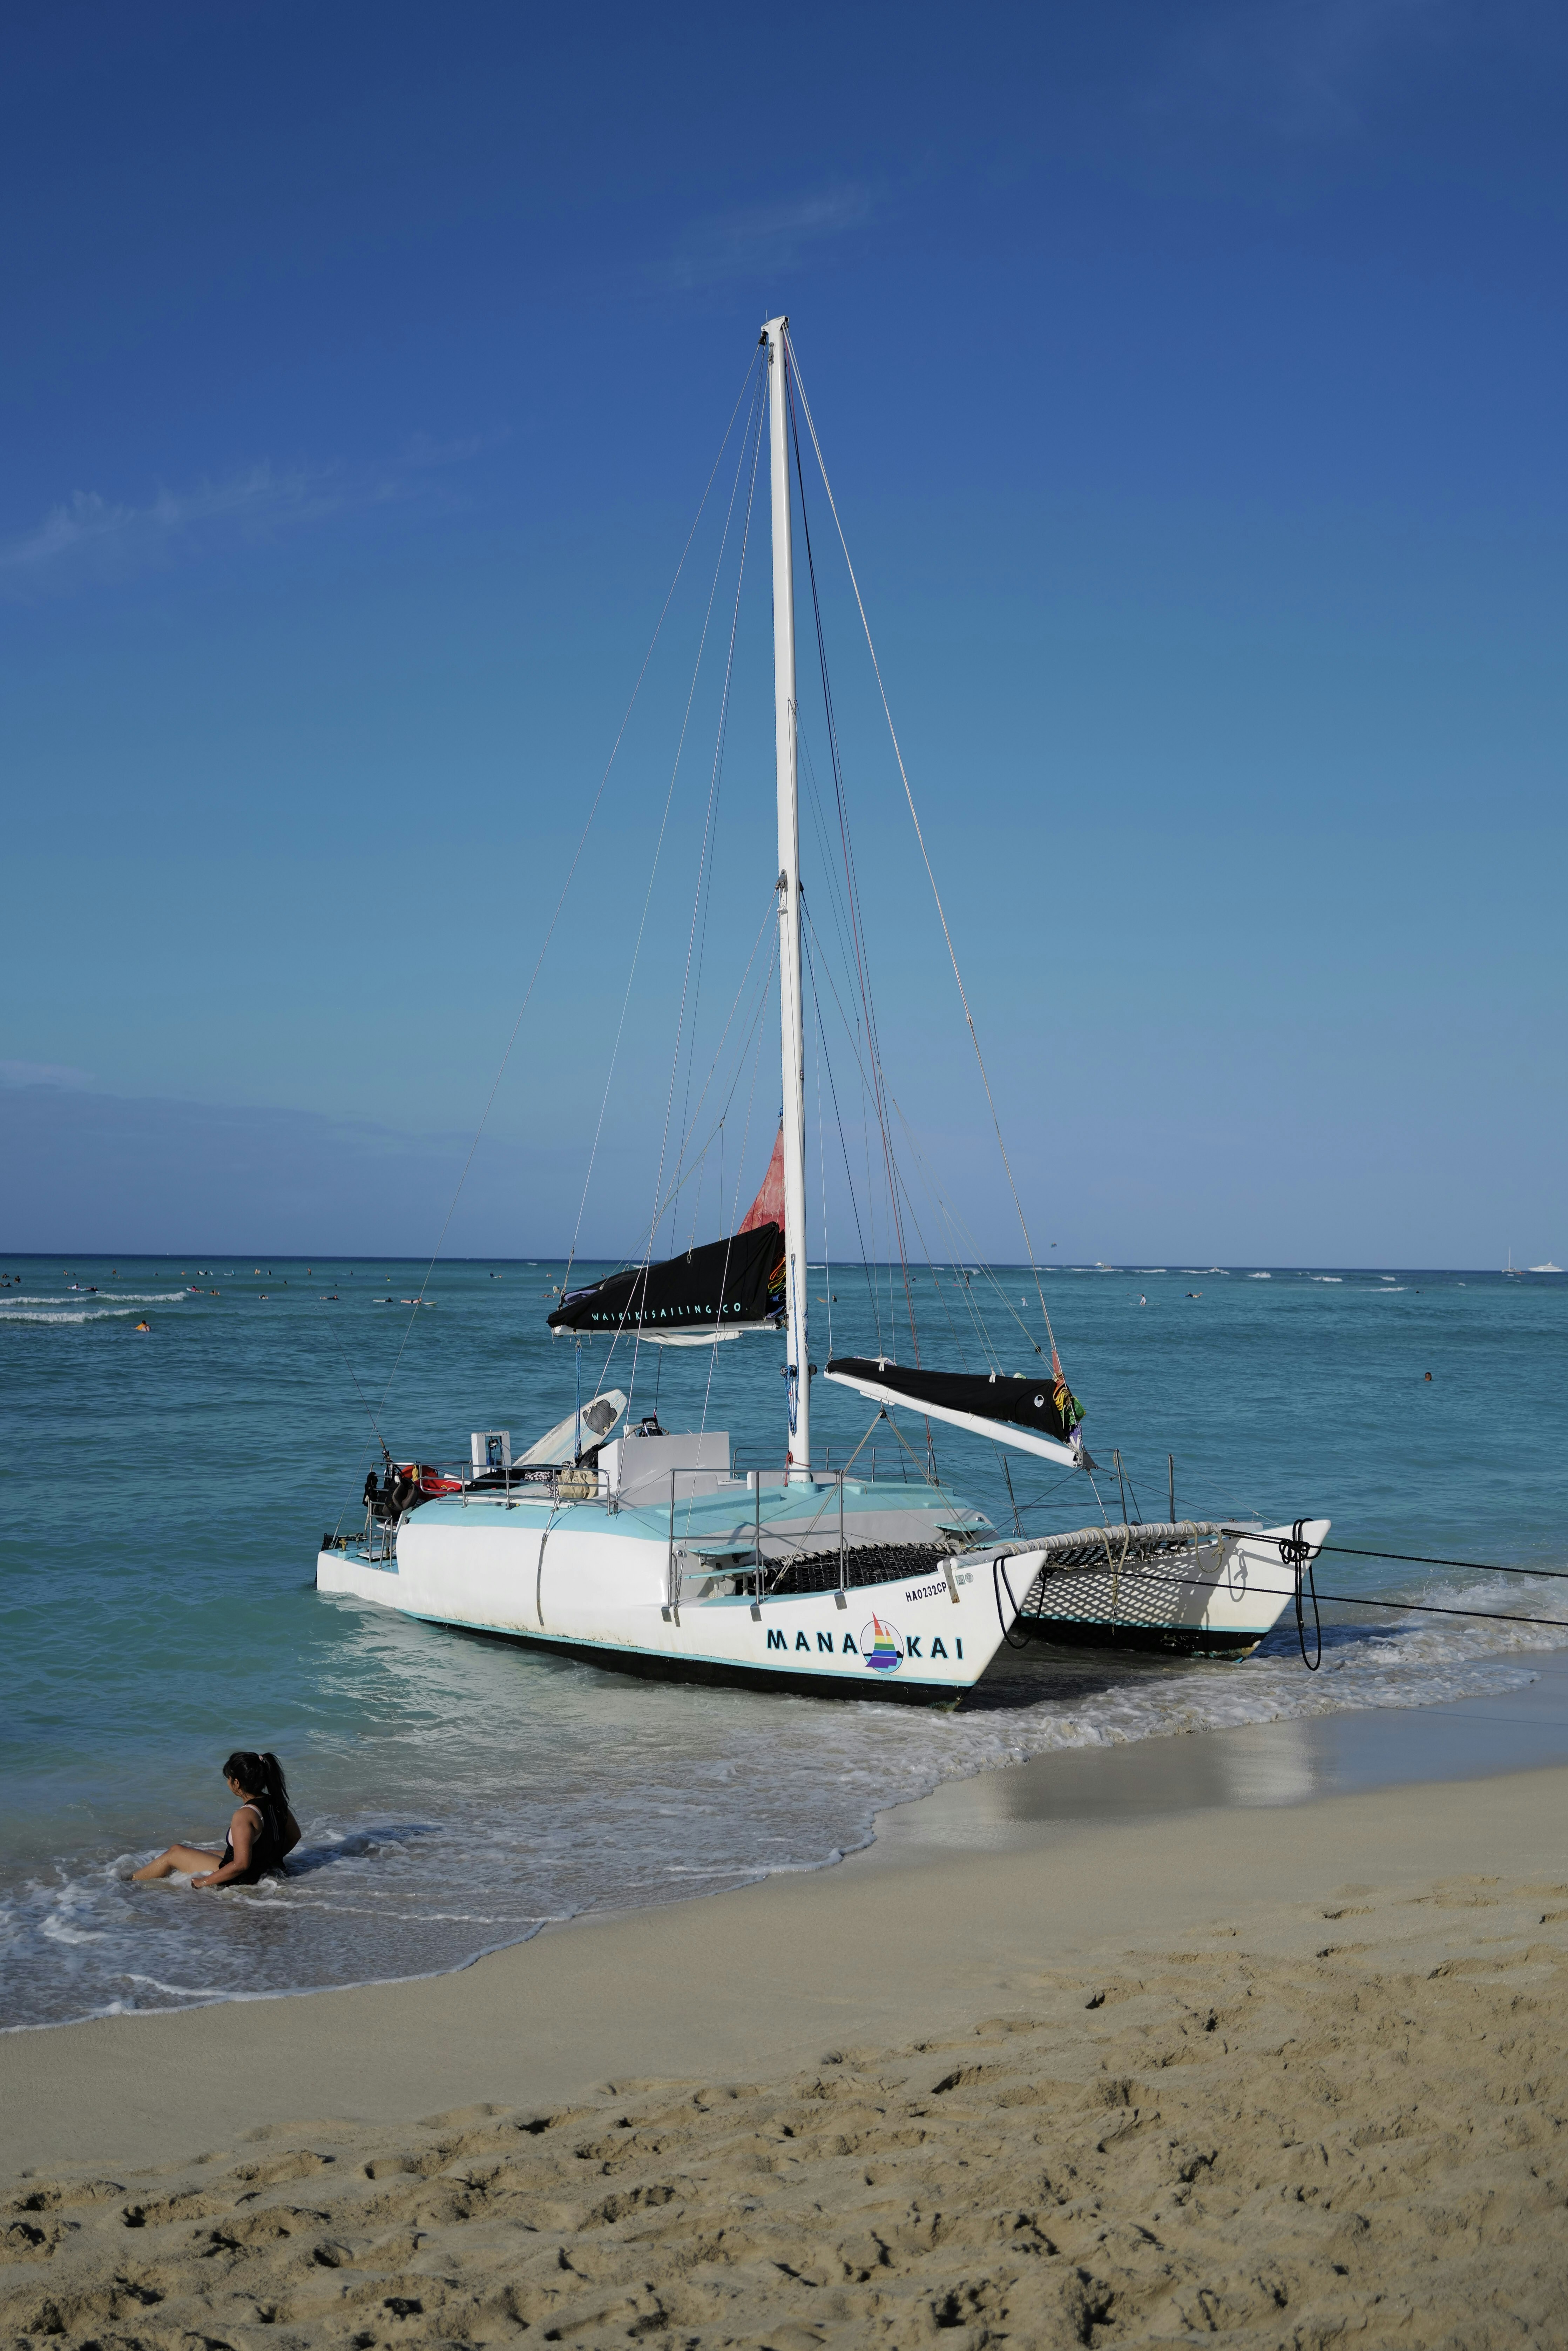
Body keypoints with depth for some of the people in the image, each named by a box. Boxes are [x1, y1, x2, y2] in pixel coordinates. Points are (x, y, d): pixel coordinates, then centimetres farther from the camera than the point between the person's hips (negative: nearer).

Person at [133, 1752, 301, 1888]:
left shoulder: (244, 1816, -30)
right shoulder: (275, 1802, -6)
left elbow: (241, 1865, -31)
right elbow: (295, 1837, 8)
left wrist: (203, 1882, -20)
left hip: (242, 1879, -8)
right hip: (264, 1870, 8)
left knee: (174, 1853, 9)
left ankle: (129, 1883, 29)